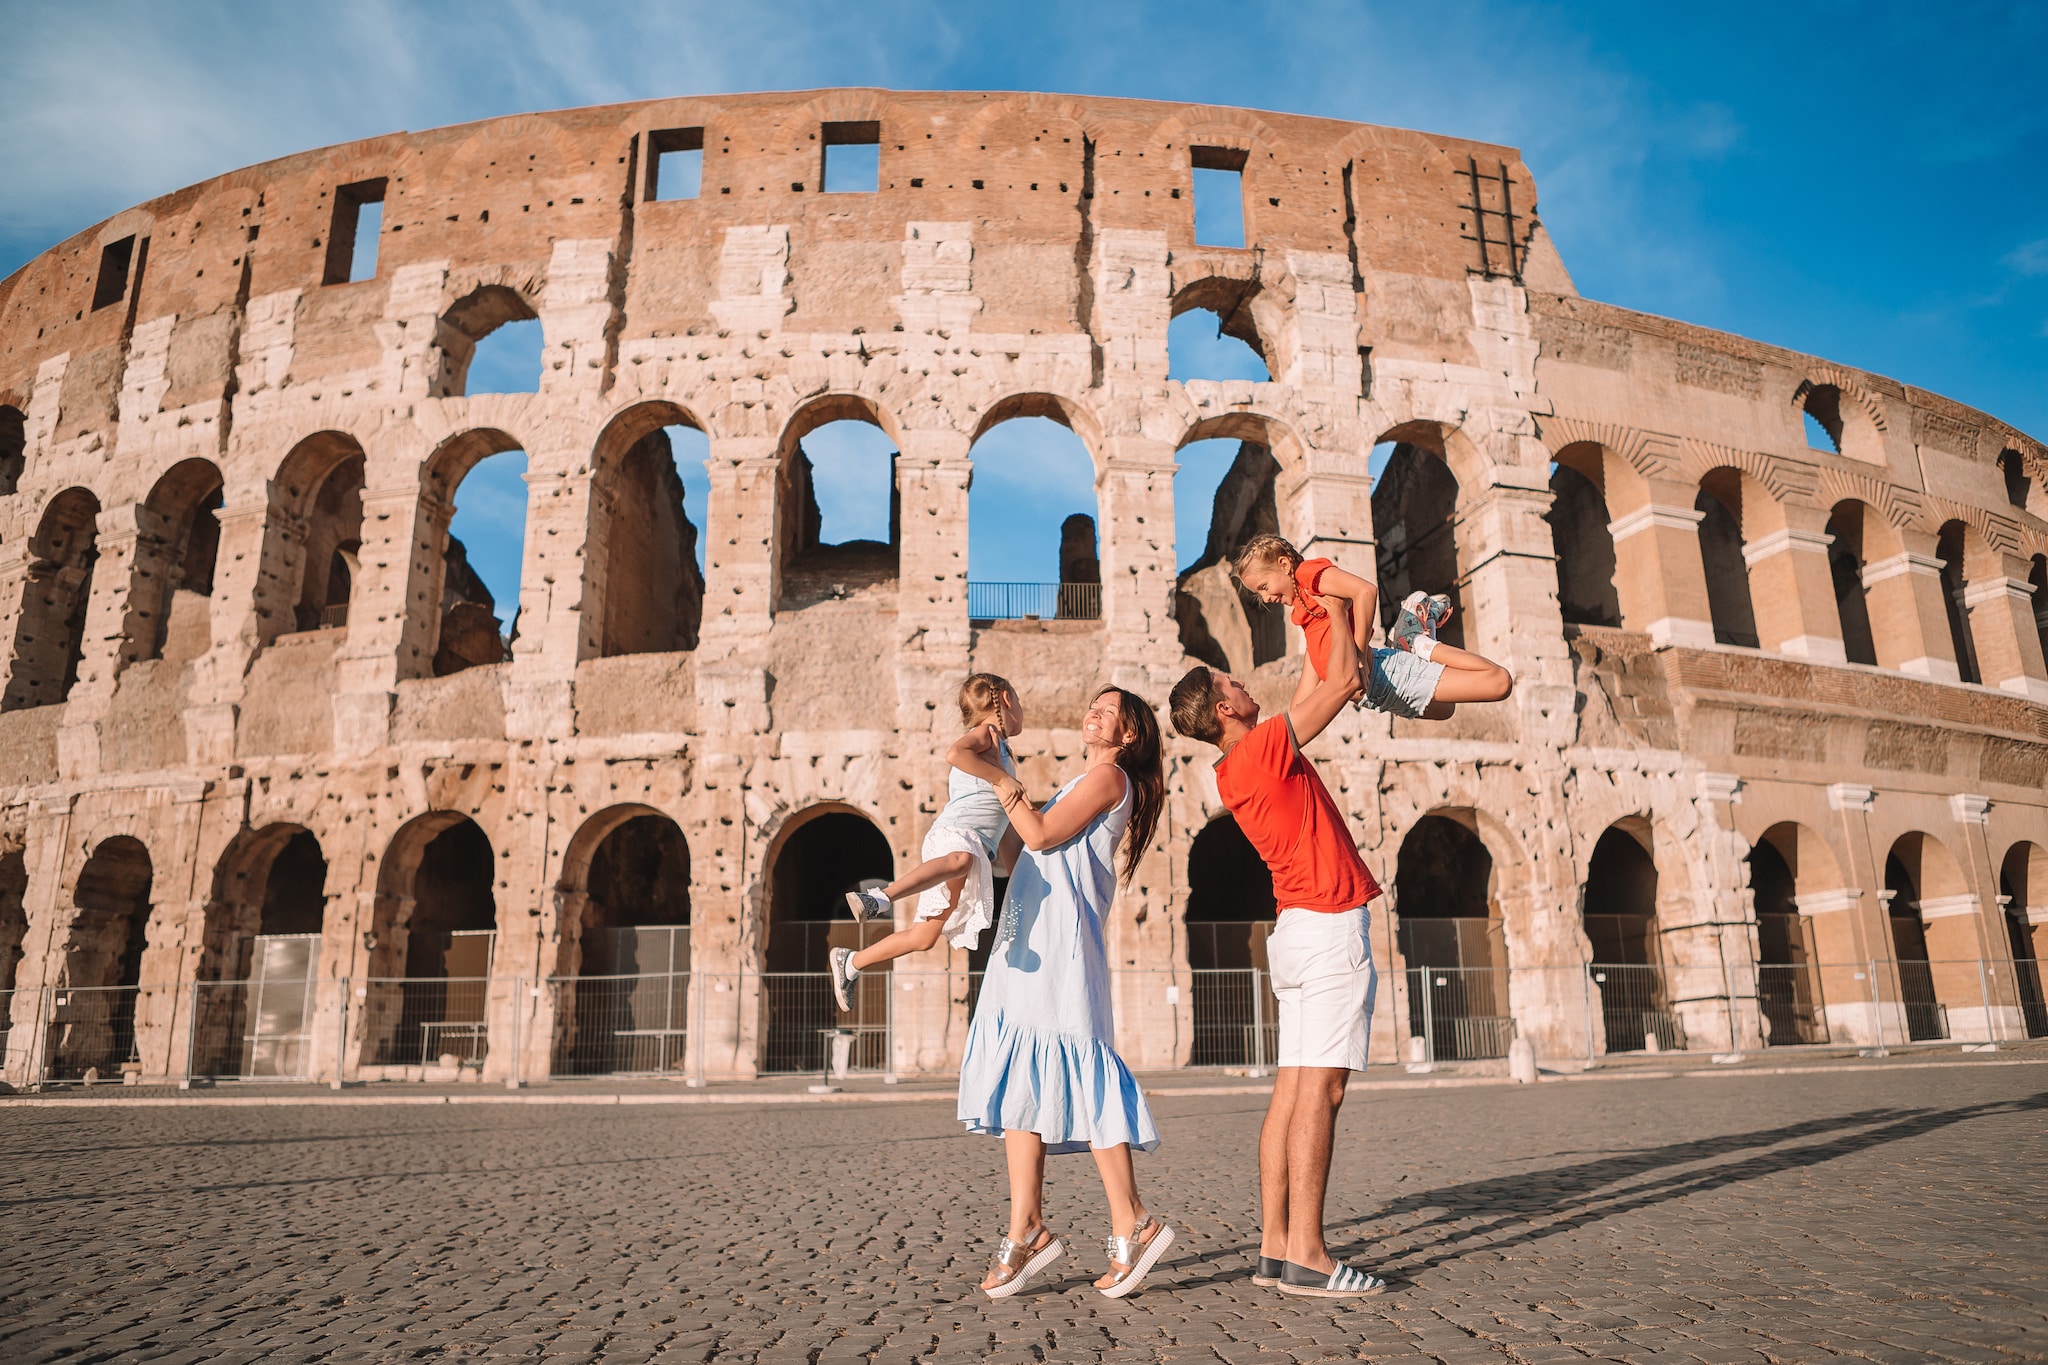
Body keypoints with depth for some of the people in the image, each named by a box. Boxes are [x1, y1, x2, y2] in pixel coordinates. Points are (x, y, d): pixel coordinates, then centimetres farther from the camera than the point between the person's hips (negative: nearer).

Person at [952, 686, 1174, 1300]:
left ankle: (1133, 1226, -2)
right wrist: (991, 779, 26)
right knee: (1021, 1082, 4)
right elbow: (1022, 847, 25)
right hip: (1027, 948, 9)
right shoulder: (1086, 783, 27)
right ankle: (1026, 1231, 6)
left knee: (1080, 1081, -10)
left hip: (1061, 948, -9)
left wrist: (997, 776, -4)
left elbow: (1042, 835, -12)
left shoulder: (1109, 776, -1)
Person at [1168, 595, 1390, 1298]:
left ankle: (1275, 1244, 9)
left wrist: (1329, 625, 27)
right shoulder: (1264, 748, -11)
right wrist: (1336, 611, 8)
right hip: (1330, 925, -9)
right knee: (1320, 1087, -10)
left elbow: (1320, 692, 28)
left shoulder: (1234, 772, 15)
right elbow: (1343, 681, -7)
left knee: (1292, 1088, 7)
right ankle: (1306, 1254, -8)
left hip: (1297, 931, 9)